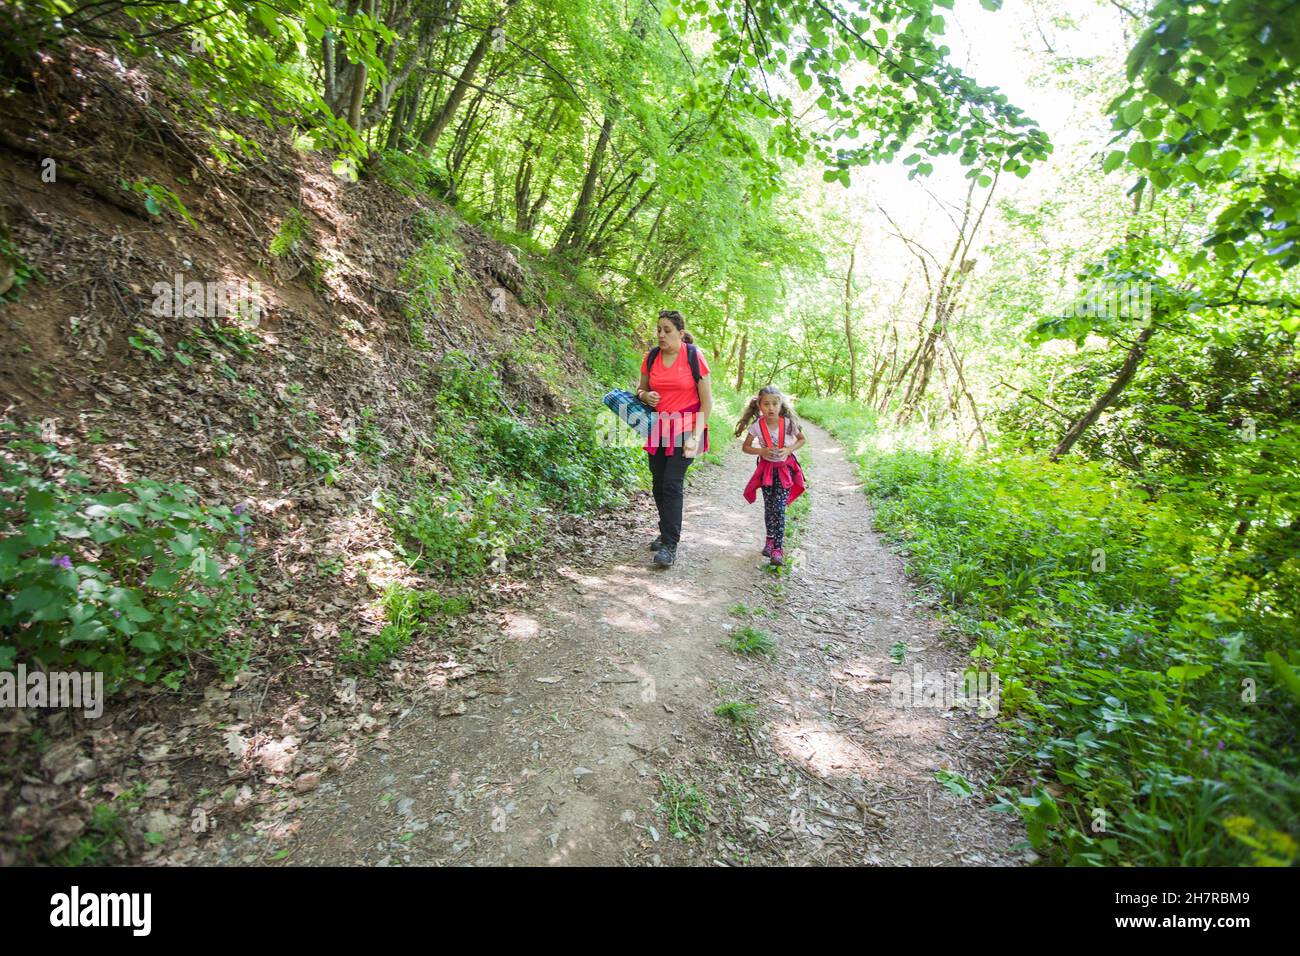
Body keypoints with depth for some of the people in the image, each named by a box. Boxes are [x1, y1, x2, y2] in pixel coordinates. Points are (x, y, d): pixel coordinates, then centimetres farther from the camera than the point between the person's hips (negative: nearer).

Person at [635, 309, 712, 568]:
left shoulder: (693, 356, -9)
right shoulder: (651, 357, 3)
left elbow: (707, 401, -8)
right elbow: (641, 388, 17)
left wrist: (696, 436, -15)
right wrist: (645, 395, -9)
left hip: (685, 429, -5)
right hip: (659, 428, 5)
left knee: (672, 484, -12)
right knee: (658, 483, 9)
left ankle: (670, 545, -6)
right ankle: (666, 533, 28)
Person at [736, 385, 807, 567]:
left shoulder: (788, 423, -14)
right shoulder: (757, 426, -12)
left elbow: (802, 439, 3)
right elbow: (746, 447, -1)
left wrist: (789, 450, -16)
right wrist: (762, 451, -19)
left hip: (785, 468, -1)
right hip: (766, 468, 2)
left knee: (779, 507, -9)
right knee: (769, 507, 7)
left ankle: (778, 547, -3)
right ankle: (770, 540, 28)